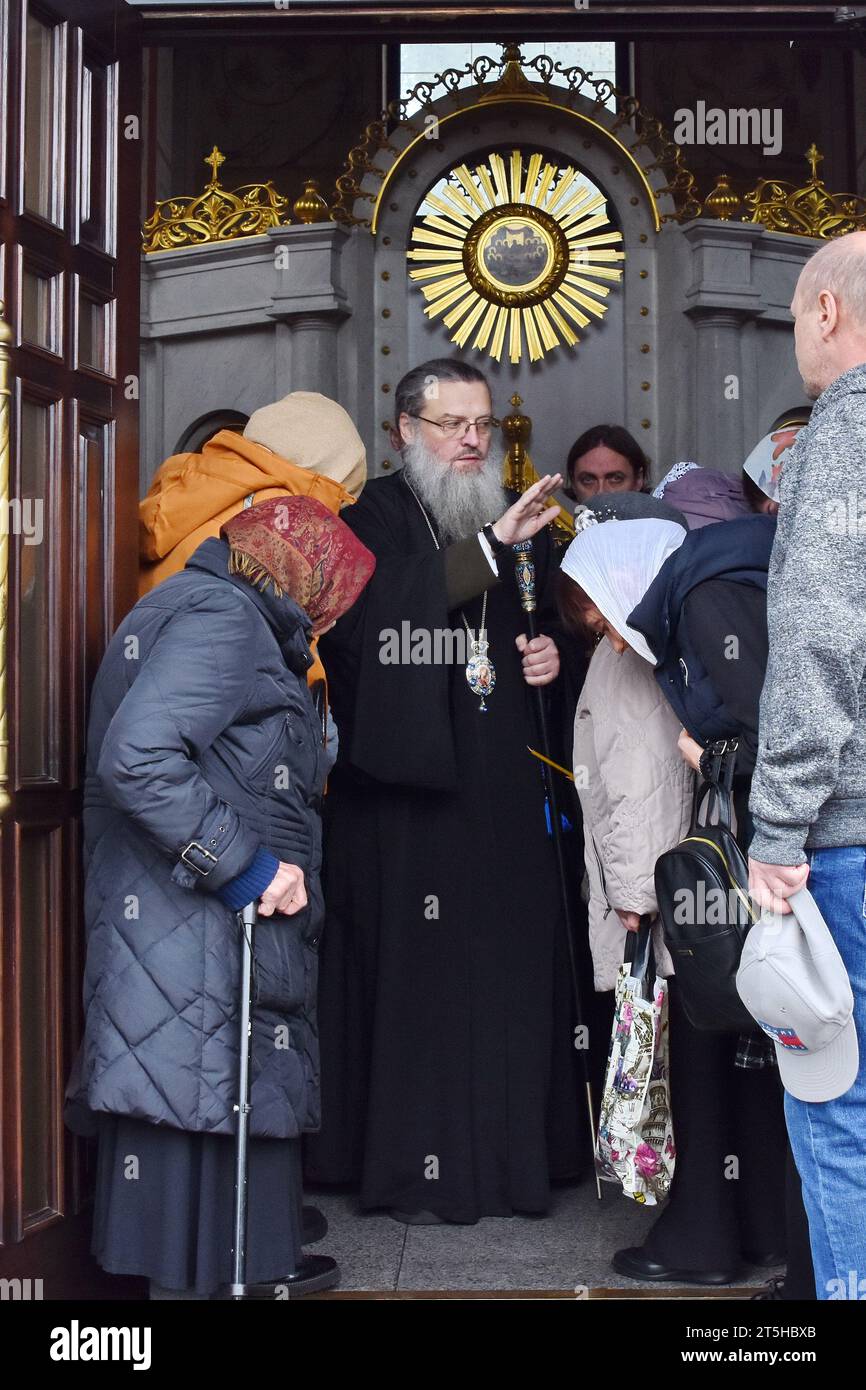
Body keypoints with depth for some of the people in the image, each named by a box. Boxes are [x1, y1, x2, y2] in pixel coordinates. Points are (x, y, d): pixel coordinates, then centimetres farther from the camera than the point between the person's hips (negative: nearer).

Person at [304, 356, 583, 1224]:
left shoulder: (520, 521, 17)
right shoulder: (372, 518, -1)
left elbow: (550, 626, 28)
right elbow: (374, 615, -22)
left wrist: (553, 653, 4)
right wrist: (489, 546, -29)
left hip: (504, 793, 5)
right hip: (407, 786, -5)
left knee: (511, 971, 5)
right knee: (416, 973, -4)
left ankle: (512, 1149, 17)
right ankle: (416, 1167, 5)